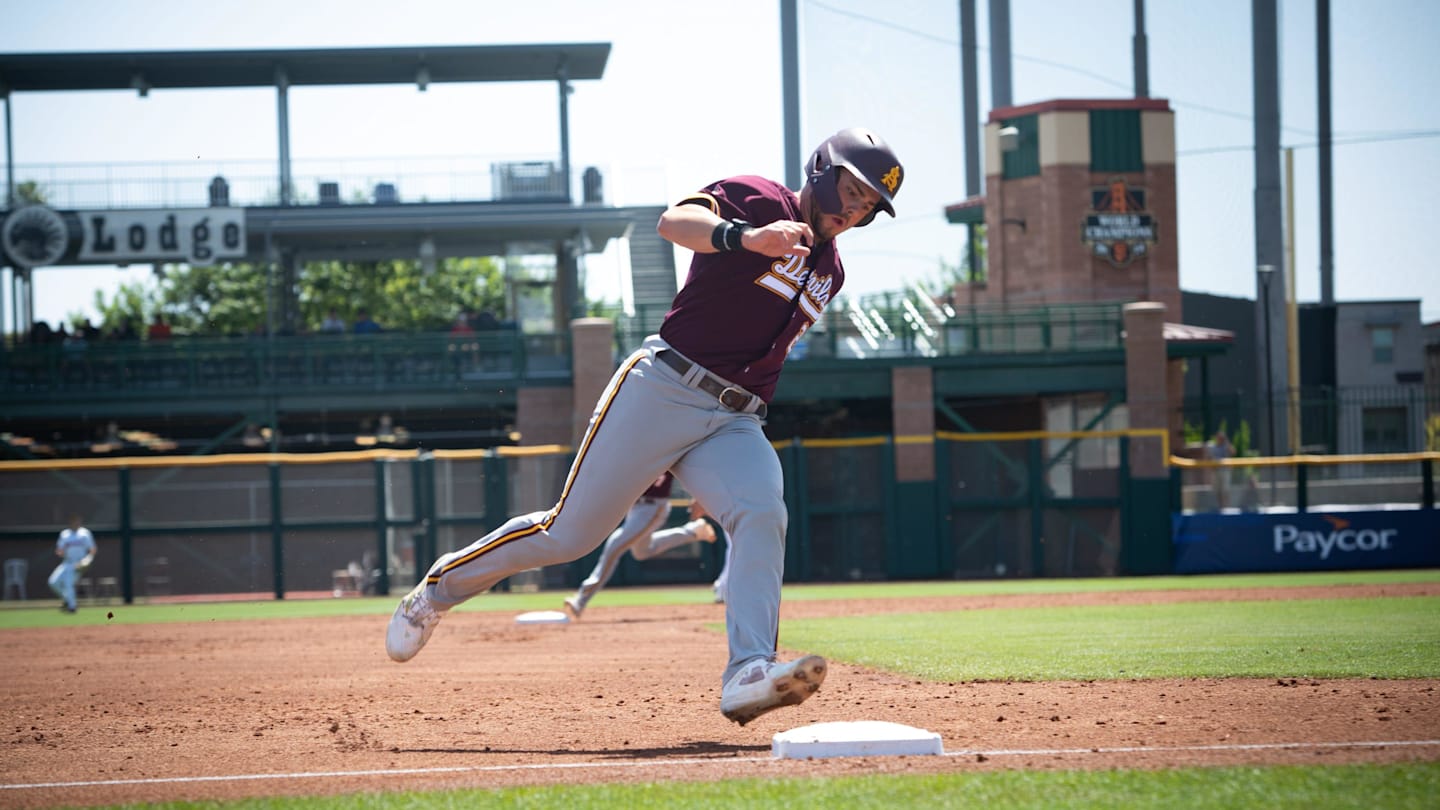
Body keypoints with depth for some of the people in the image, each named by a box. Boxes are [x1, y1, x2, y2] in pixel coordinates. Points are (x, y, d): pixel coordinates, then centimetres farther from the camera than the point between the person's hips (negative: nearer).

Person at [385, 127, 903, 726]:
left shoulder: (828, 271, 20)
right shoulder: (757, 199, -3)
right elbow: (674, 221, -25)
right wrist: (745, 238, -45)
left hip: (735, 422, 6)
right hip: (663, 389, -6)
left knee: (762, 514, -24)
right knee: (569, 534, -4)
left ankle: (748, 675, -37)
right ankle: (438, 589, 19)